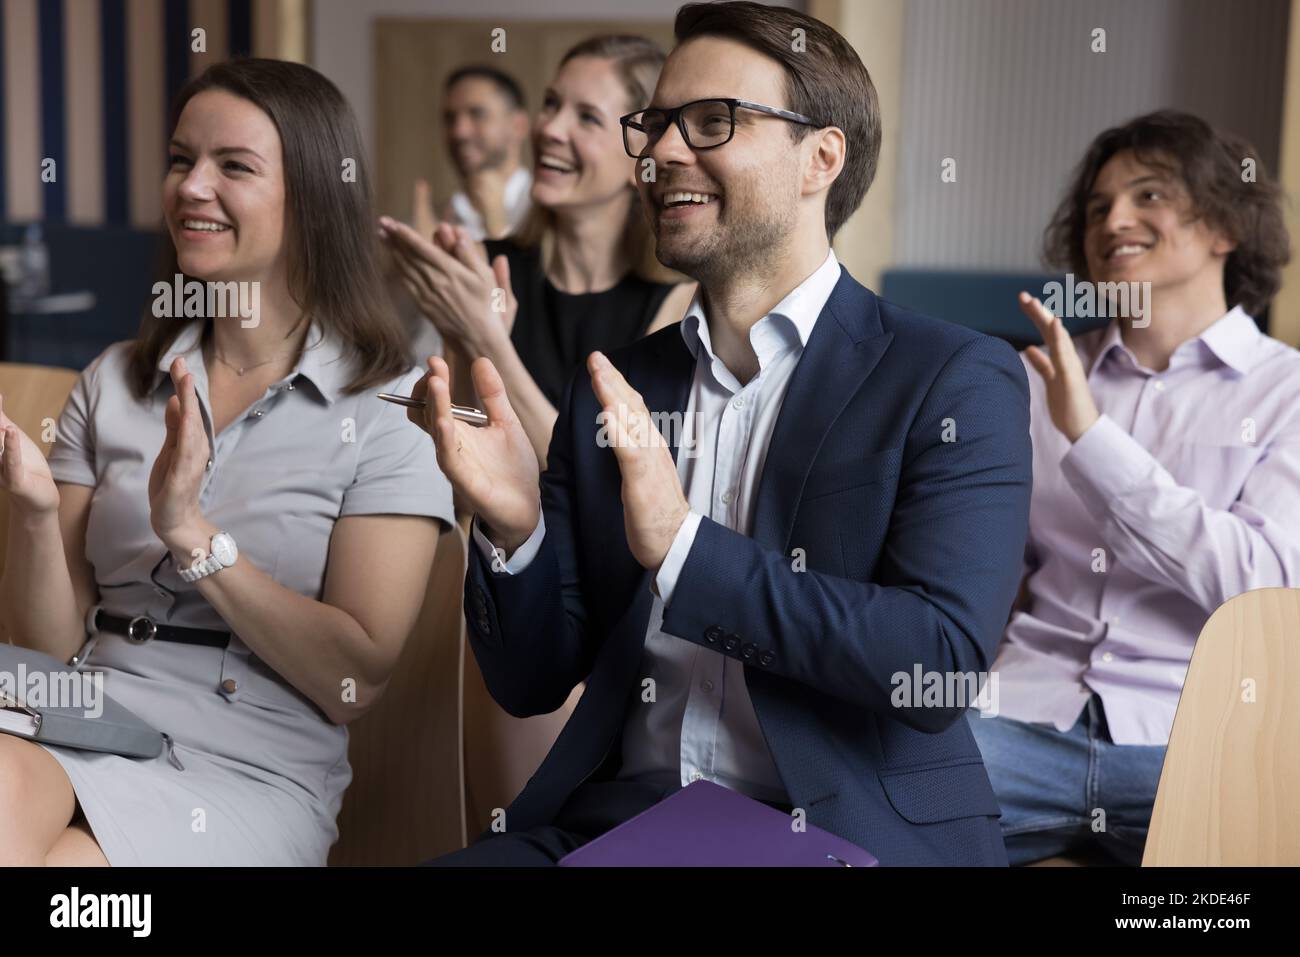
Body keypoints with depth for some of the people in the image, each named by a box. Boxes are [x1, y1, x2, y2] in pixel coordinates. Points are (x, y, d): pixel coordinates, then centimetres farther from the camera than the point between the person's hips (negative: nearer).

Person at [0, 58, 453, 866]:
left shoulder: (393, 406, -2)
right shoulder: (114, 383, 11)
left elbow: (355, 682, -8)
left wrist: (192, 536, -16)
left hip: (249, 775, -2)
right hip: (85, 735, 3)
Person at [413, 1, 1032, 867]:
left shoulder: (958, 381, -1)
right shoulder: (610, 392, 12)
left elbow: (944, 662, -13)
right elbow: (533, 683, 12)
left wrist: (683, 546, -19)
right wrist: (514, 526, -7)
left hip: (848, 829, -3)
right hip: (614, 816, 3)